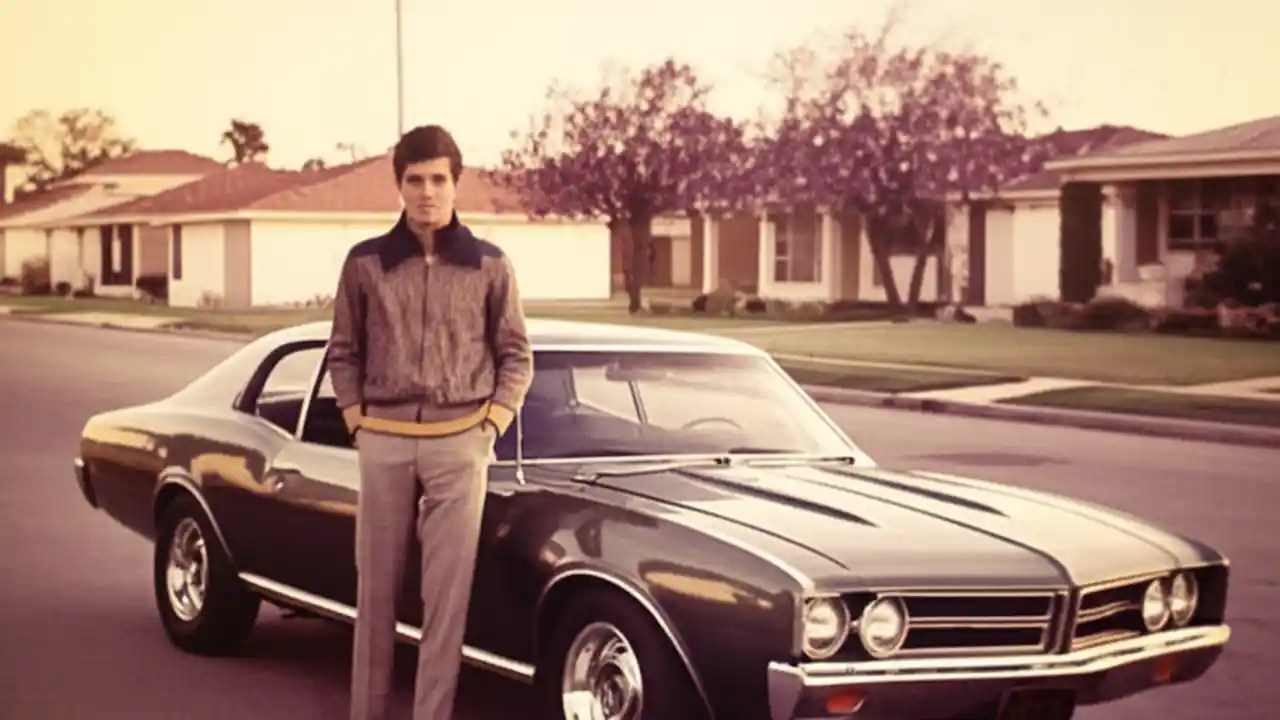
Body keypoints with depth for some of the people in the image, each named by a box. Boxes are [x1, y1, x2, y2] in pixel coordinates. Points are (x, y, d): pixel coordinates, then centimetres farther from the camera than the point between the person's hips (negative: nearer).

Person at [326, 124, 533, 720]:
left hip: (460, 445, -1)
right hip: (384, 444, 1)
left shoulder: (489, 266, 2)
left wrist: (493, 424, -1)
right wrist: (356, 421, 3)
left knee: (448, 593, -2)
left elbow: (516, 356, 8)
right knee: (376, 588, 6)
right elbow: (344, 352, 12)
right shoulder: (365, 263, 4)